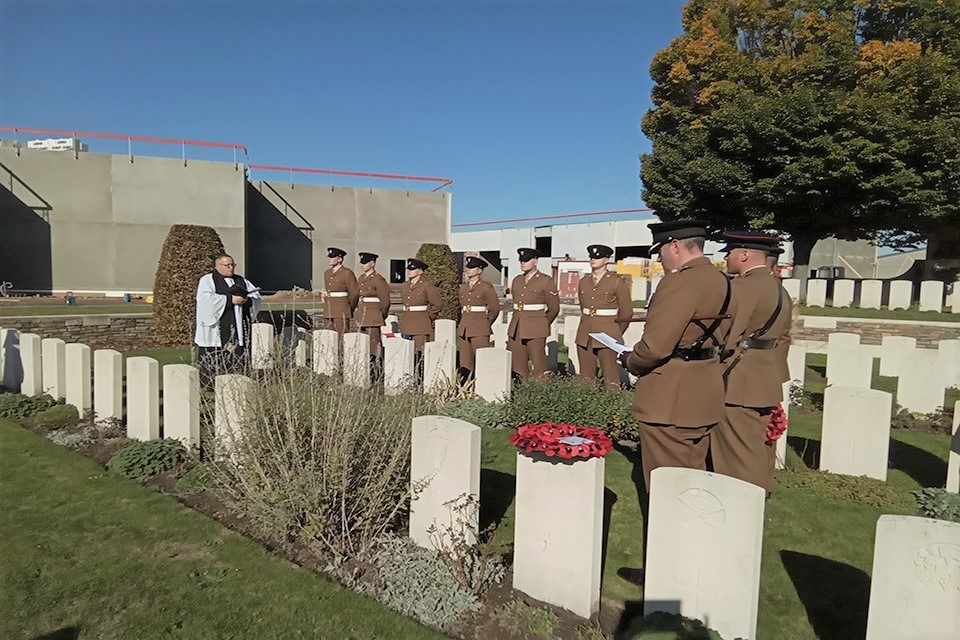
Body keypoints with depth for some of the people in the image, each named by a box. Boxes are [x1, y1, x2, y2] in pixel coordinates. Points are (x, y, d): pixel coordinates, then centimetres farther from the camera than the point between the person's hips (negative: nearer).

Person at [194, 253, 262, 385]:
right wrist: (230, 299, -17)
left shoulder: (242, 281, 19)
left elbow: (256, 296, 12)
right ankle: (208, 386, 3)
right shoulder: (207, 280, 4)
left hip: (238, 329, 4)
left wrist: (247, 300, -10)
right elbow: (206, 299, -13)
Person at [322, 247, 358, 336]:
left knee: (342, 338, -7)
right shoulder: (327, 273, 16)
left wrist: (349, 309, 3)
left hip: (341, 312, -7)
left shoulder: (347, 273, -6)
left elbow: (355, 294, -5)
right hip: (328, 312, 7)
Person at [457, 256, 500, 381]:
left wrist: (486, 323, 8)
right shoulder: (463, 287, 14)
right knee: (465, 363, 5)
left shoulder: (486, 287, -3)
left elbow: (495, 309, 2)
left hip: (480, 330, -6)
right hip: (464, 328, 6)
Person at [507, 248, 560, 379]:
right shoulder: (517, 280, 14)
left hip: (535, 330, -5)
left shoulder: (546, 281, -2)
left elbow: (554, 308, 3)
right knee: (516, 367, 3)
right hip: (516, 329, 5)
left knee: (539, 365, -4)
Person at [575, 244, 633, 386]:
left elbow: (626, 312, 2)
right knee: (586, 378, 6)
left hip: (607, 336, -5)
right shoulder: (583, 282, 12)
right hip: (584, 336, 5)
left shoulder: (617, 282, -2)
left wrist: (615, 333, 10)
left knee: (611, 379, -5)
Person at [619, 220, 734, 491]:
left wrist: (630, 361, -5)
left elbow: (655, 347, -24)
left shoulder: (680, 281, -21)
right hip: (704, 395, 10)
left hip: (670, 400, -9)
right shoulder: (721, 280, 9)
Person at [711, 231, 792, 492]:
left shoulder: (743, 287, -17)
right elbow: (782, 335, 19)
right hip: (767, 381, 10)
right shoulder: (779, 288, 13)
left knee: (739, 458, -1)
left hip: (738, 385, -10)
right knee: (757, 454, 19)